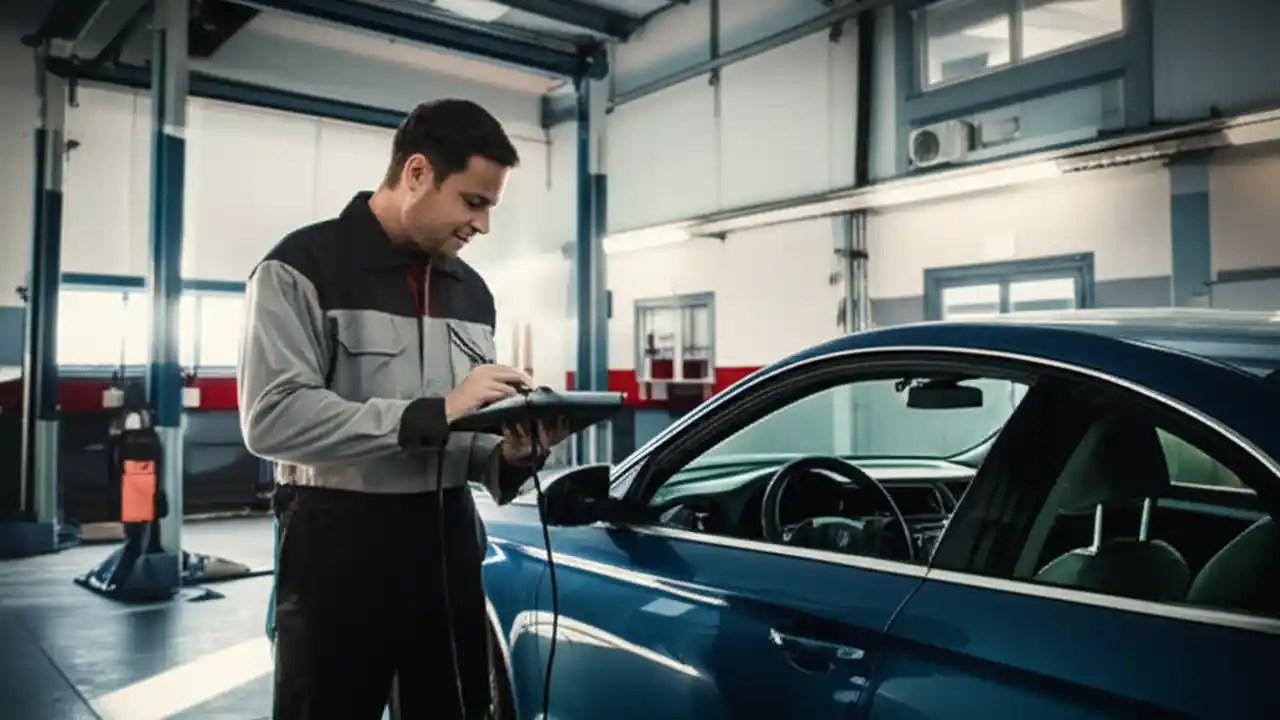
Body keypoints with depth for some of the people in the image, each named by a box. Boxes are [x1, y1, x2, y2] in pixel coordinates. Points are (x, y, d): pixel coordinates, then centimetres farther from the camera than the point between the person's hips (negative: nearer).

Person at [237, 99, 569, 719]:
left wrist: (510, 456, -7)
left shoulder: (472, 291, 13)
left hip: (449, 546, 6)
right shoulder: (302, 267, -8)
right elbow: (272, 418, -20)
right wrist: (433, 412, -22)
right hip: (340, 552, -6)